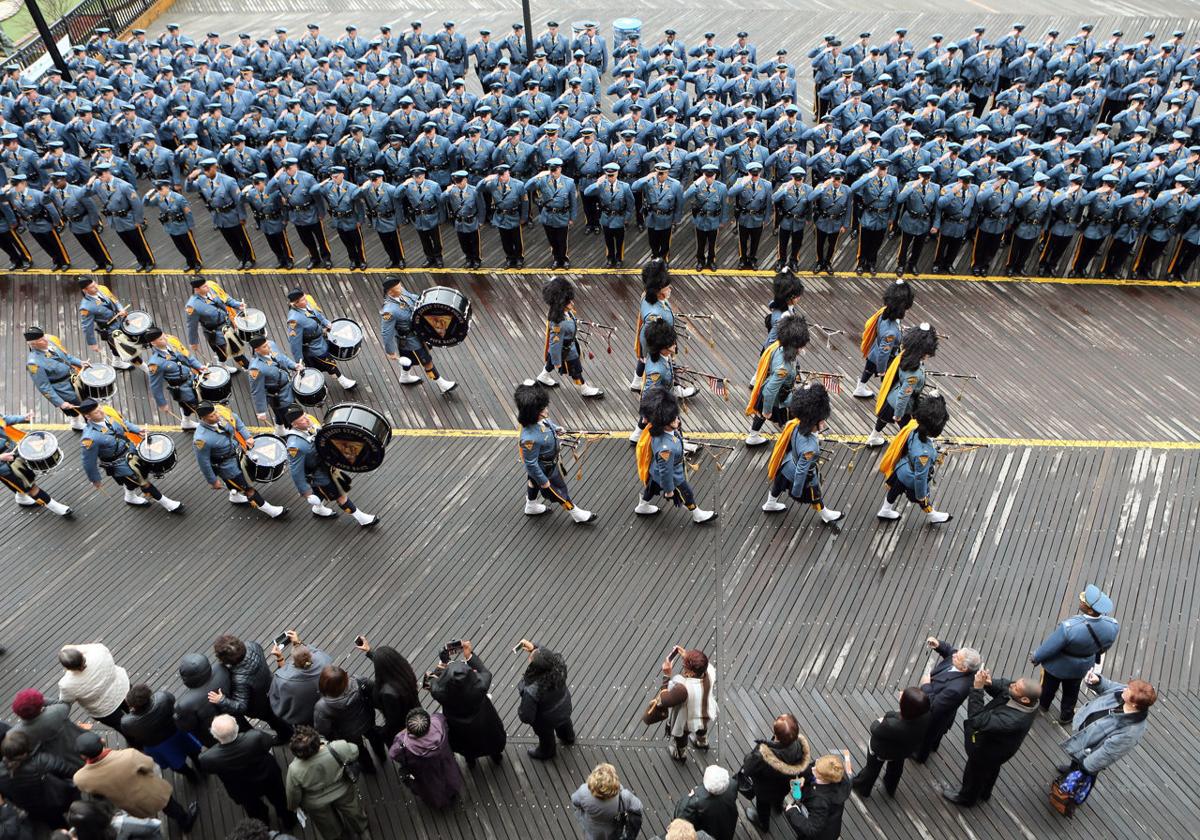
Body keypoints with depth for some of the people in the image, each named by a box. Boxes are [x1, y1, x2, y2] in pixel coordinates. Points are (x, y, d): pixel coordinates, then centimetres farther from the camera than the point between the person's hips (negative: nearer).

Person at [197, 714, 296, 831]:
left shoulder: (207, 758, -41)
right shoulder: (256, 737, -42)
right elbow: (270, 742, -17)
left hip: (245, 792, 0)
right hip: (268, 779, 0)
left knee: (256, 812, 34)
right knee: (280, 801, 34)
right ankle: (288, 821, 60)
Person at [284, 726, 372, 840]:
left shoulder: (295, 770, -37)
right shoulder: (337, 748, -39)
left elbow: (293, 795, -17)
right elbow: (354, 752, -15)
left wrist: (291, 807, 6)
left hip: (317, 804, -1)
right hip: (343, 792, 1)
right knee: (354, 814, 33)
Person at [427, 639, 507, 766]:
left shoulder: (441, 693, -41)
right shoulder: (479, 687, -43)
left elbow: (433, 681, -16)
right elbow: (485, 673, -20)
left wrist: (443, 661, -19)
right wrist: (470, 655, -20)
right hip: (483, 725, -1)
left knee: (467, 747, 35)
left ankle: (470, 760, 64)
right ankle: (496, 756, 62)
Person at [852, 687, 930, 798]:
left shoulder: (892, 725, -49)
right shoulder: (927, 716, -38)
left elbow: (875, 730, -25)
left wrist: (880, 721, -8)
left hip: (881, 750, -4)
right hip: (904, 750, 4)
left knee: (873, 769, 29)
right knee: (896, 767, 37)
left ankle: (862, 790, 57)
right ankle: (890, 788, 66)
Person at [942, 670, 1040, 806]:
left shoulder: (1014, 719, -49)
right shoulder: (1028, 694, -27)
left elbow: (979, 721, -48)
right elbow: (1002, 685, -12)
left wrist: (977, 689, -51)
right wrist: (989, 683, -35)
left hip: (986, 751, -7)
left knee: (974, 773, 25)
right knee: (991, 770, 35)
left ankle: (966, 798, 54)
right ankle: (984, 792, 64)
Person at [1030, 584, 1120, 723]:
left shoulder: (1069, 627, -45)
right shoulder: (1112, 626, -30)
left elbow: (1049, 647, -27)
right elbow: (1104, 646, -6)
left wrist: (1035, 657, -6)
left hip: (1057, 664, -3)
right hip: (1082, 666, 3)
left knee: (1049, 686, 30)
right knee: (1071, 691, 33)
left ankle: (1043, 706, 58)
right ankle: (1066, 716, 57)